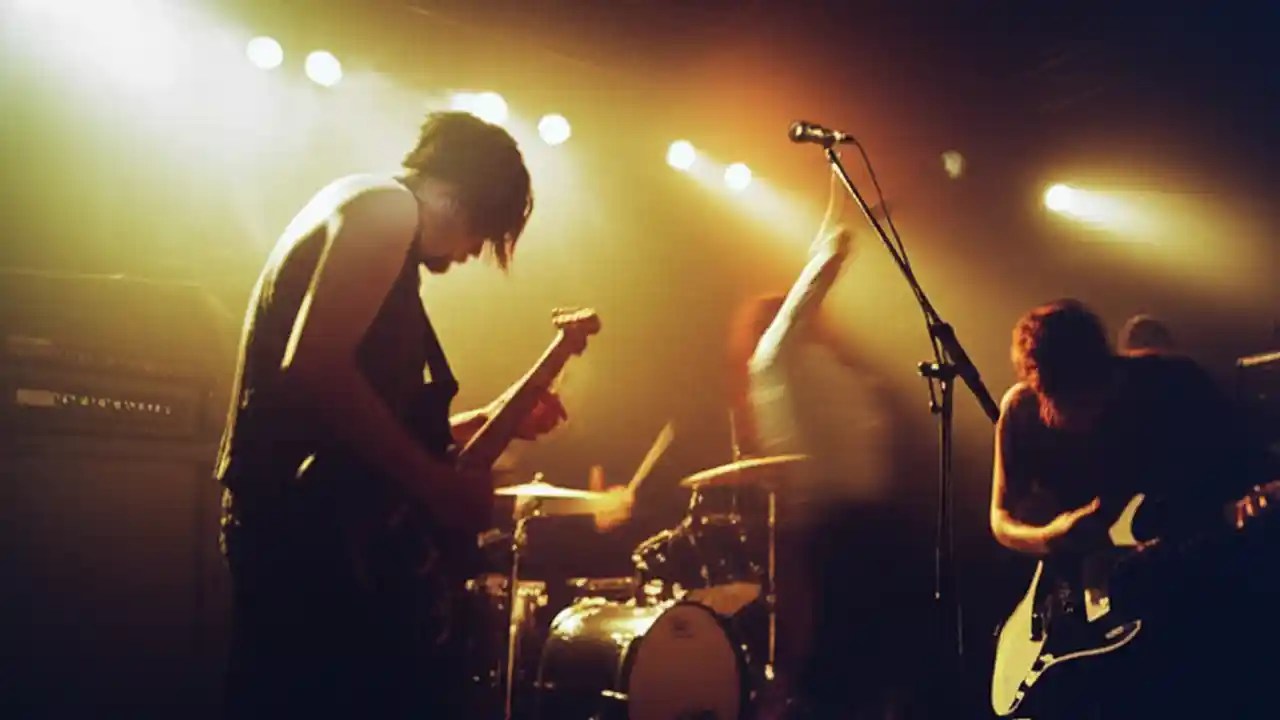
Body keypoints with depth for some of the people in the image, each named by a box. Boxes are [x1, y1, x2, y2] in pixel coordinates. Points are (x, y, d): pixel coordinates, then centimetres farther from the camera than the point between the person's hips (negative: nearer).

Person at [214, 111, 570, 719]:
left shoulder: (358, 212, 24)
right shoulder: (386, 206, -7)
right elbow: (312, 368, -23)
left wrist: (488, 422, 18)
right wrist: (437, 485, -18)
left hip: (301, 519, 11)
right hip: (310, 524, -11)